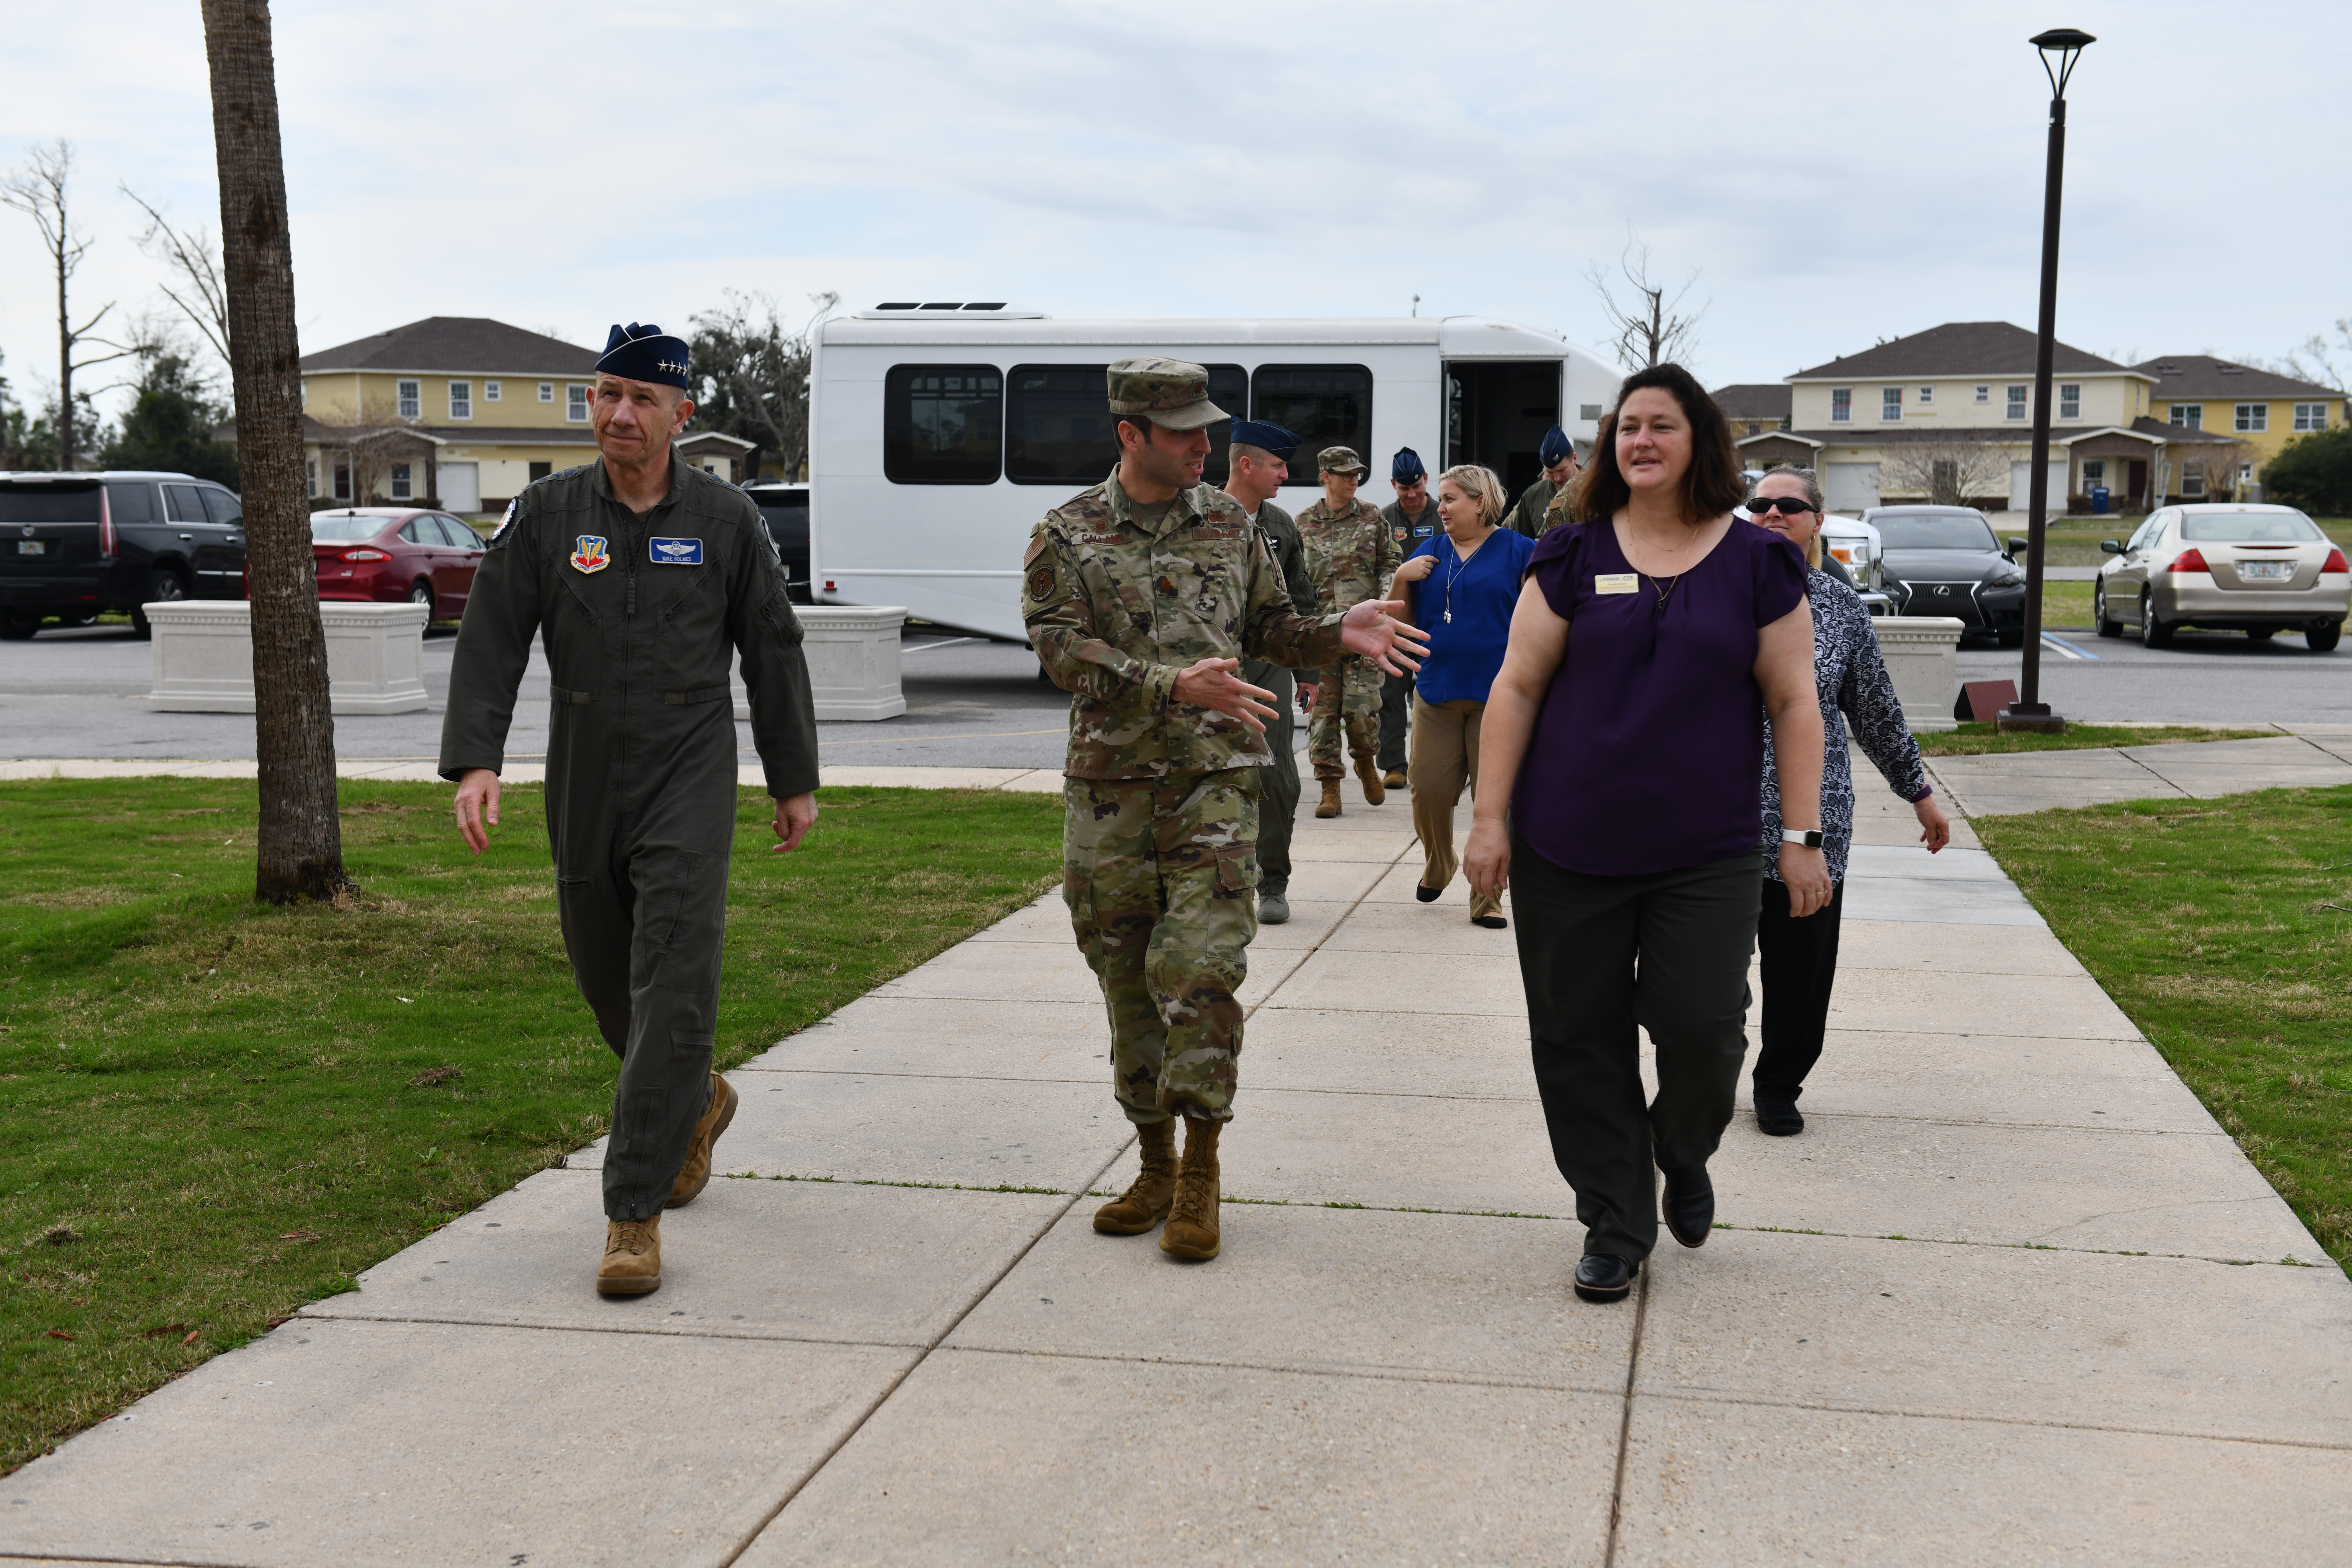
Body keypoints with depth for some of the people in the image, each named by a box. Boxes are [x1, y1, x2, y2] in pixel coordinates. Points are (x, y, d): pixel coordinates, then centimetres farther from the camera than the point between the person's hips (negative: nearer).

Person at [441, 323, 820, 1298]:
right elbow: (490, 641, -2)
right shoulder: (547, 514, 2)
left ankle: (634, 1215, -6)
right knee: (608, 988, 15)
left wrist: (795, 780, 8)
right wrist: (475, 761, -15)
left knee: (671, 993, -11)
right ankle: (697, 1104, 45)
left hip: (688, 785, -3)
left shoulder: (725, 520, 1)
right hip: (582, 790, 3)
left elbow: (773, 652, 7)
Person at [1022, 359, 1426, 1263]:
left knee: (1200, 973, -9)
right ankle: (1155, 1167, 22)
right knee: (1126, 981, 7)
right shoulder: (1067, 536, 0)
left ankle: (1199, 1177, 3)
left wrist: (1338, 634, -5)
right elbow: (1064, 650, -11)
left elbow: (1270, 627, 16)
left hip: (1213, 782, 0)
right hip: (1108, 789, 0)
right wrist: (1176, 686, -23)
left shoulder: (1229, 524, 9)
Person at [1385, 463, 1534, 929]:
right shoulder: (1430, 551, 12)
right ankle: (1436, 868, 30)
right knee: (1429, 790, 2)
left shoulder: (1519, 551, 1)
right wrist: (1402, 578, -4)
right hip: (1437, 692, 3)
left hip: (1497, 695, -3)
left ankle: (1487, 898, 8)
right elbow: (1400, 617, 13)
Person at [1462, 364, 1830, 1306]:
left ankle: (1684, 1155, 27)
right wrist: (1490, 819, -3)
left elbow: (1793, 704, 4)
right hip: (1566, 851, 1)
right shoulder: (1573, 556, 4)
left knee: (1702, 1028, -8)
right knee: (1580, 1040, 4)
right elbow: (1517, 688, 3)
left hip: (1706, 856, -1)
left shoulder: (1757, 563, 4)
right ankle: (1614, 1227, 20)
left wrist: (1804, 838, -1)